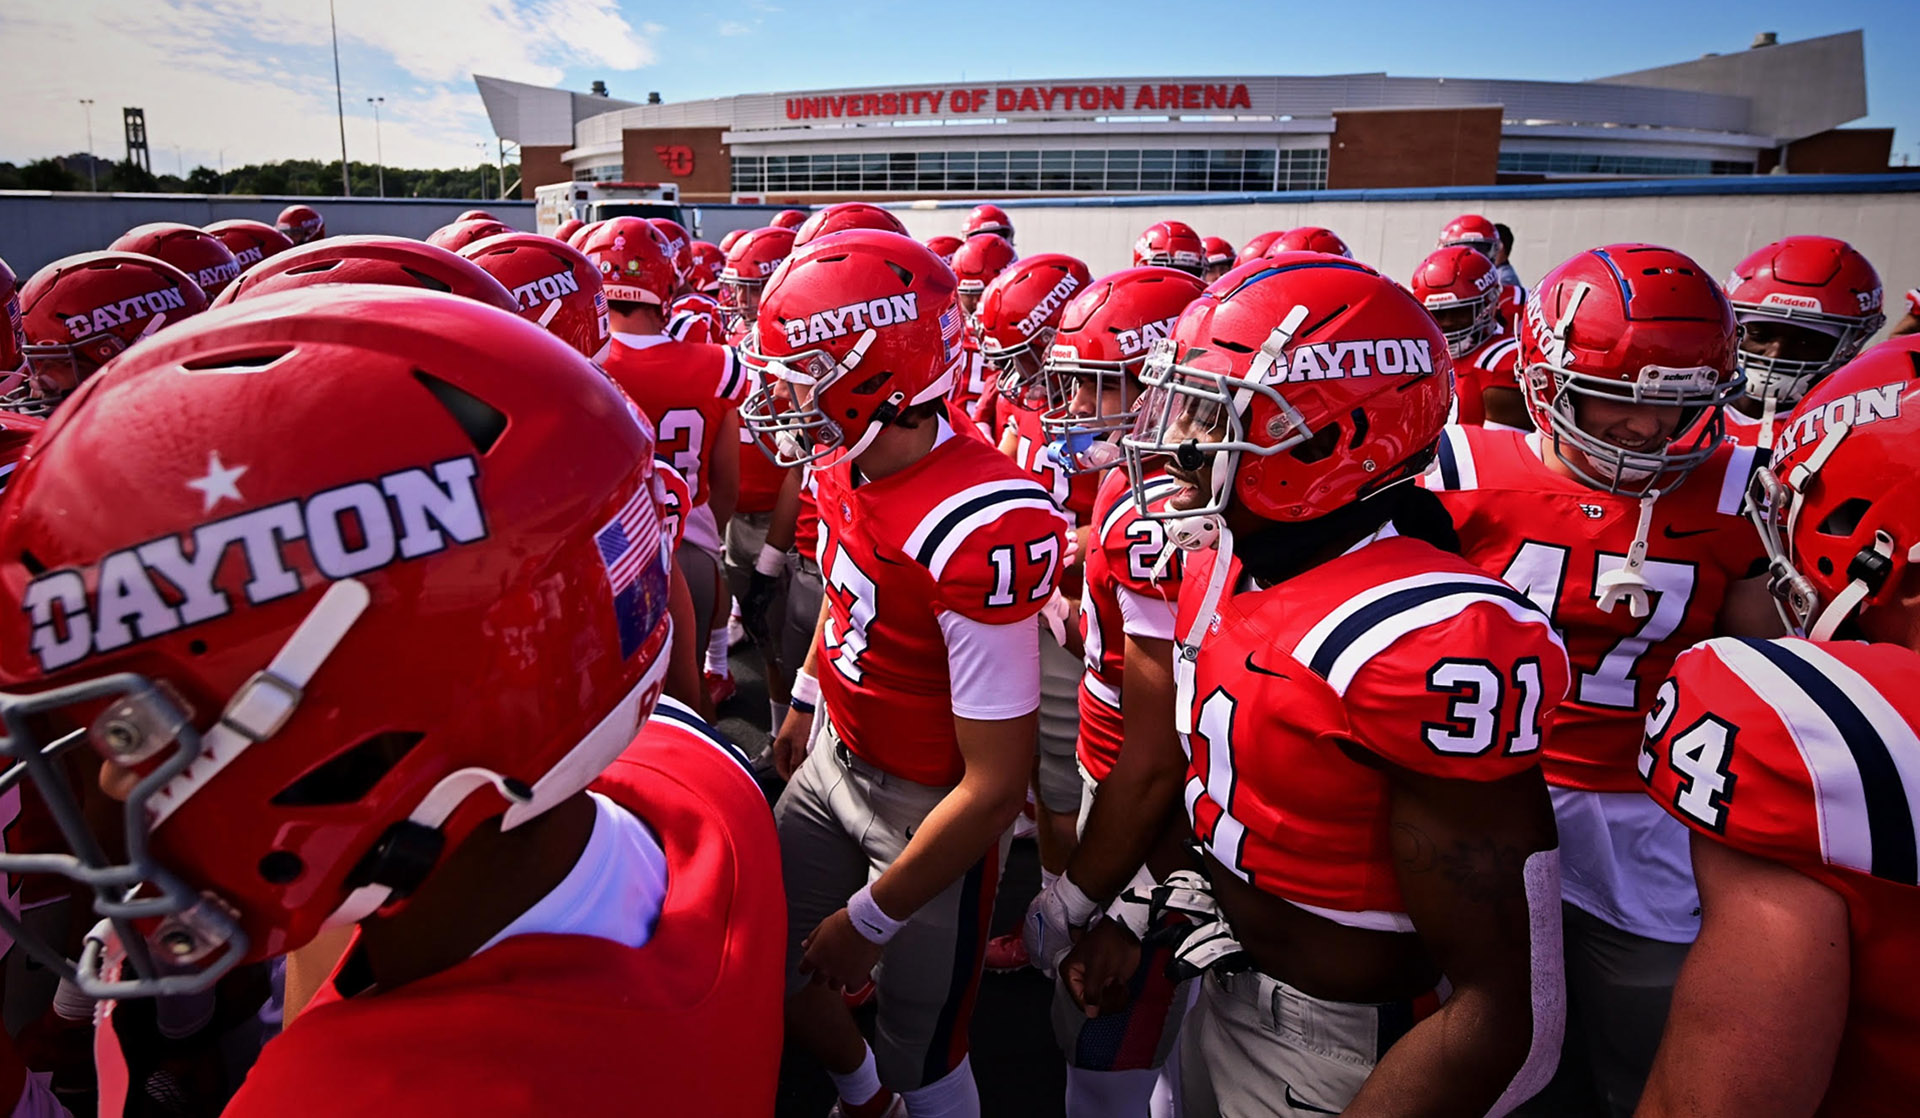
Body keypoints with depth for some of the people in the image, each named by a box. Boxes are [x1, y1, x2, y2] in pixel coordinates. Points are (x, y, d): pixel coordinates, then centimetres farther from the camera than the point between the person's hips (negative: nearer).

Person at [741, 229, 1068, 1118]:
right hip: (835, 762, 8)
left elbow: (993, 786, -27)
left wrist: (871, 919, -18)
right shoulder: (844, 462, -7)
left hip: (932, 810, -7)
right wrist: (806, 703, 22)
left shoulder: (981, 531, -33)